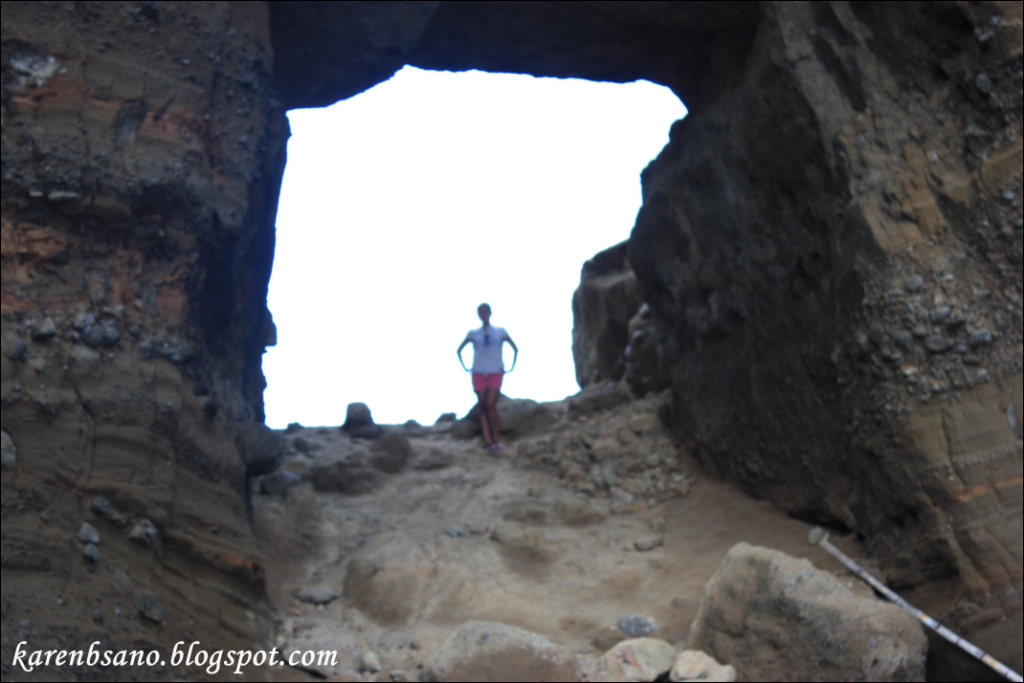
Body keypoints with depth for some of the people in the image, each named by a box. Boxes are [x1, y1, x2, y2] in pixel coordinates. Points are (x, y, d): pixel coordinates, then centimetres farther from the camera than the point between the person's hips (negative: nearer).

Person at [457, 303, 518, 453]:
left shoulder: (500, 332, 7)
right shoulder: (473, 334, 9)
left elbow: (515, 348, 14)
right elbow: (459, 350, 18)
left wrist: (512, 367, 6)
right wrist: (465, 367, 9)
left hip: (495, 373, -2)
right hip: (479, 373, 2)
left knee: (490, 405, -15)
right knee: (482, 406, -5)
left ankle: (496, 440, -7)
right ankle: (488, 442, -8)